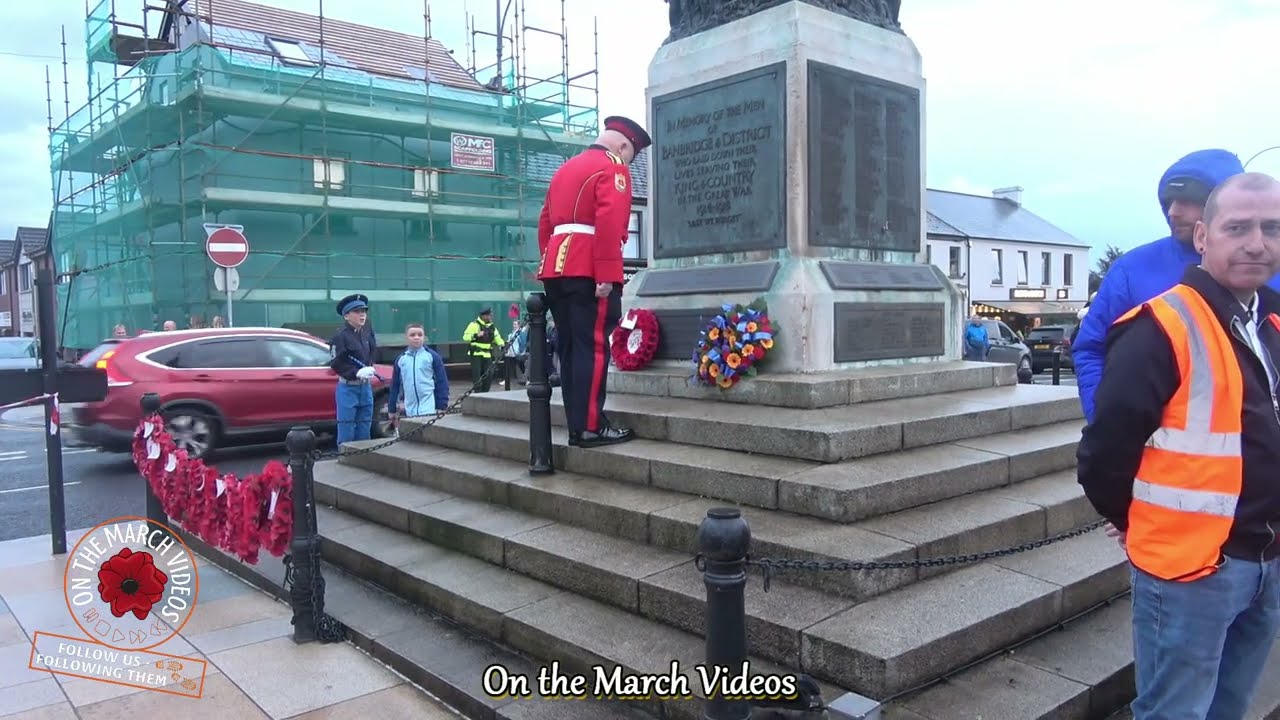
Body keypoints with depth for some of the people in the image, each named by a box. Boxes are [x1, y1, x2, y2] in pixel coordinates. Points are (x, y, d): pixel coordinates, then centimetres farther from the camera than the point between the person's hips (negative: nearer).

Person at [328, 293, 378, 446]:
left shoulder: (367, 333, 5)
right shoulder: (340, 336, -13)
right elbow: (336, 364, -14)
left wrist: (370, 368, 3)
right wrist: (357, 372, -22)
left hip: (366, 388, 6)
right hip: (348, 388, -6)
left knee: (364, 432, 13)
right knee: (346, 433, -2)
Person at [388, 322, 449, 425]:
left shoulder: (432, 356, -3)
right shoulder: (401, 359, 7)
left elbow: (442, 382, -3)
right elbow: (395, 385, 12)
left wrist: (442, 406, -7)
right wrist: (392, 409, 13)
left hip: (428, 409, -4)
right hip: (409, 411, 4)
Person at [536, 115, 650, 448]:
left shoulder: (566, 168, 23)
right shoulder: (613, 168, -3)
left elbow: (545, 224, 22)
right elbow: (609, 222, -18)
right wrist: (607, 275, -22)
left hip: (557, 269, 9)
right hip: (588, 272, -8)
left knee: (569, 348, 8)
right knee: (592, 347, -7)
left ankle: (577, 426, 12)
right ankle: (590, 427, -7)